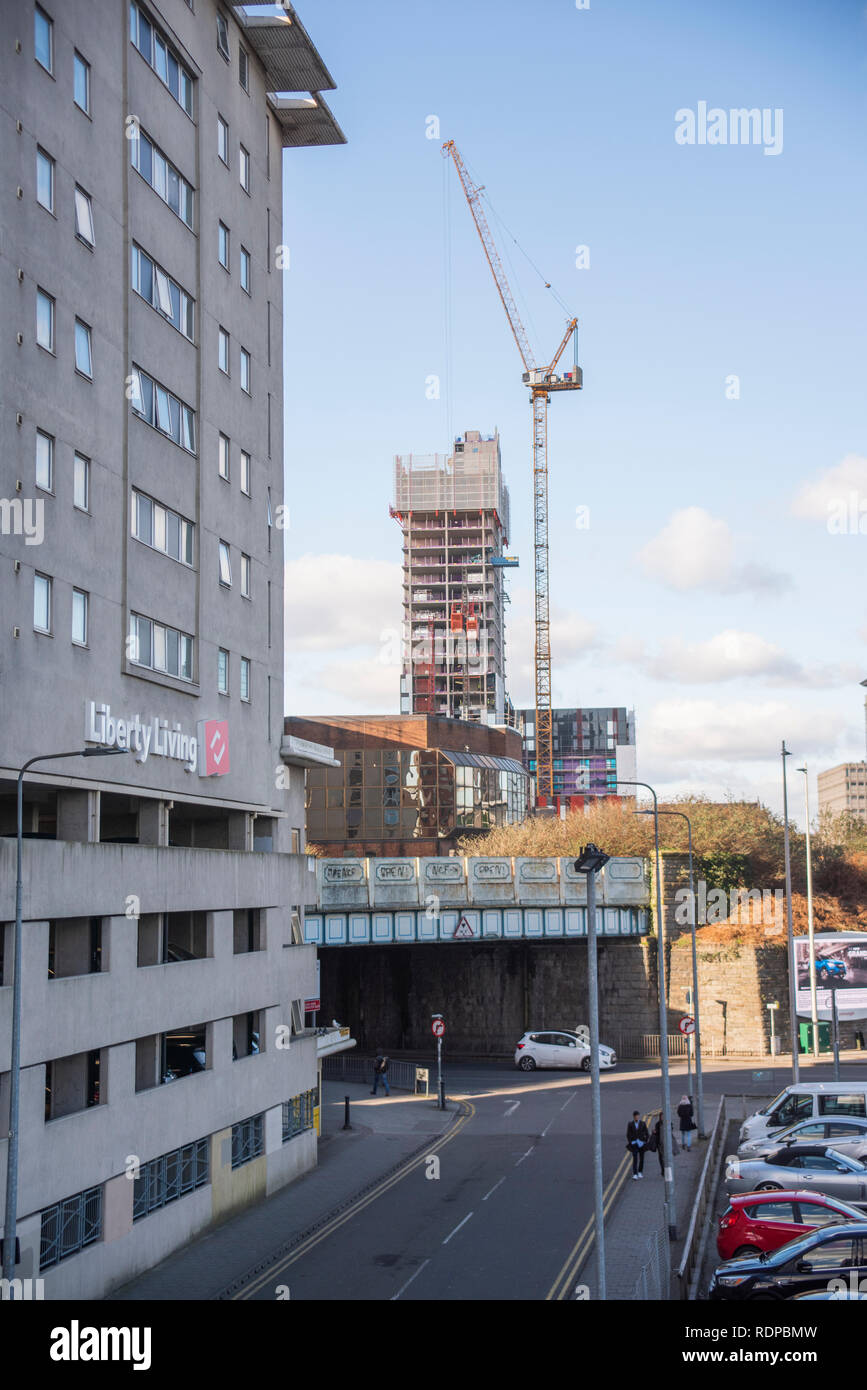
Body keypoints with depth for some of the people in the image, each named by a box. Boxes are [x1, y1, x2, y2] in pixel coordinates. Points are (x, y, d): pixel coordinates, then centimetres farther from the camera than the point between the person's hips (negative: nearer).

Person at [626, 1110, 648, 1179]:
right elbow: (628, 1134, 3)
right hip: (634, 1143, -1)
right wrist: (629, 1143, -6)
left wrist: (645, 1143, -3)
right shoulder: (630, 1124, 0)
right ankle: (635, 1174, -17)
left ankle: (640, 1172, 28)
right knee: (635, 1158, -12)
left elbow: (646, 1134, 3)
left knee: (641, 1158, 9)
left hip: (641, 1143, 1)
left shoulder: (643, 1123, 0)